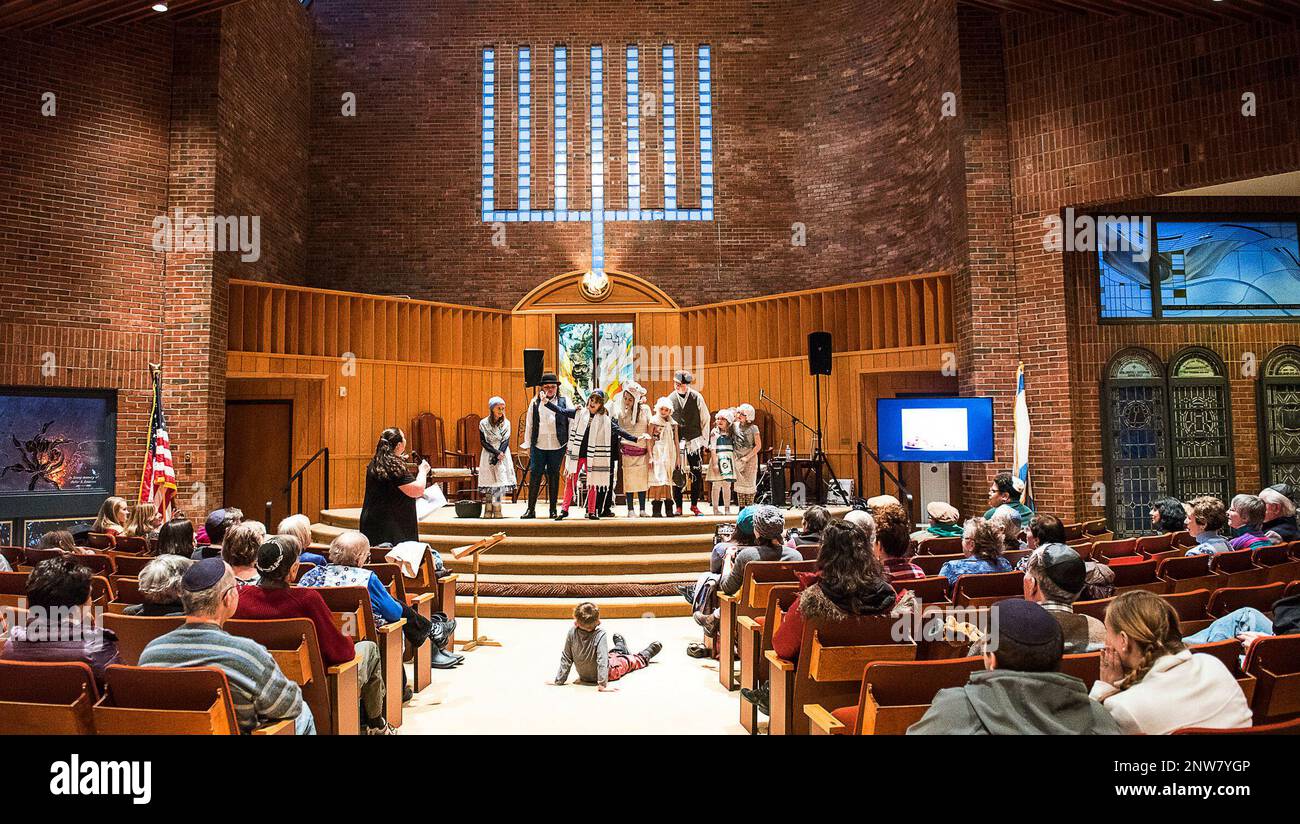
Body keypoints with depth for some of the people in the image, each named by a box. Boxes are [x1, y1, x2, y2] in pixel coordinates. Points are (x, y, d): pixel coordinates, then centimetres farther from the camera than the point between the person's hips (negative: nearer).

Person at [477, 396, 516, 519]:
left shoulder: (506, 423, 5)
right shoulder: (483, 424, 0)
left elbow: (506, 441, -1)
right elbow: (483, 442, -4)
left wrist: (498, 456, -14)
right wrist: (496, 452, -15)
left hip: (502, 456, 1)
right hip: (488, 456, -1)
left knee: (501, 482, -5)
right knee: (489, 483, -5)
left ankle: (497, 510, 0)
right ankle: (488, 511, -1)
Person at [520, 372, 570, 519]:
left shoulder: (564, 401, 6)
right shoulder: (535, 402, 8)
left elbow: (572, 420, 6)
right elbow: (529, 424, 11)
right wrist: (527, 444, 9)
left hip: (557, 446, 0)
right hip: (538, 445, 0)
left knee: (554, 476, 7)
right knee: (534, 475, -2)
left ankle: (553, 509, 15)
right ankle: (531, 509, 6)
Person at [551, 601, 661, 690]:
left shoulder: (572, 632, -24)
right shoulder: (600, 634, -34)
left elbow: (566, 659, -17)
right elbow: (602, 660, -38)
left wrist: (559, 680, -9)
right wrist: (603, 685, -35)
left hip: (584, 676, 4)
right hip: (610, 673, -4)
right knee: (635, 660, 24)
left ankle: (621, 648, 64)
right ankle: (649, 651, 52)